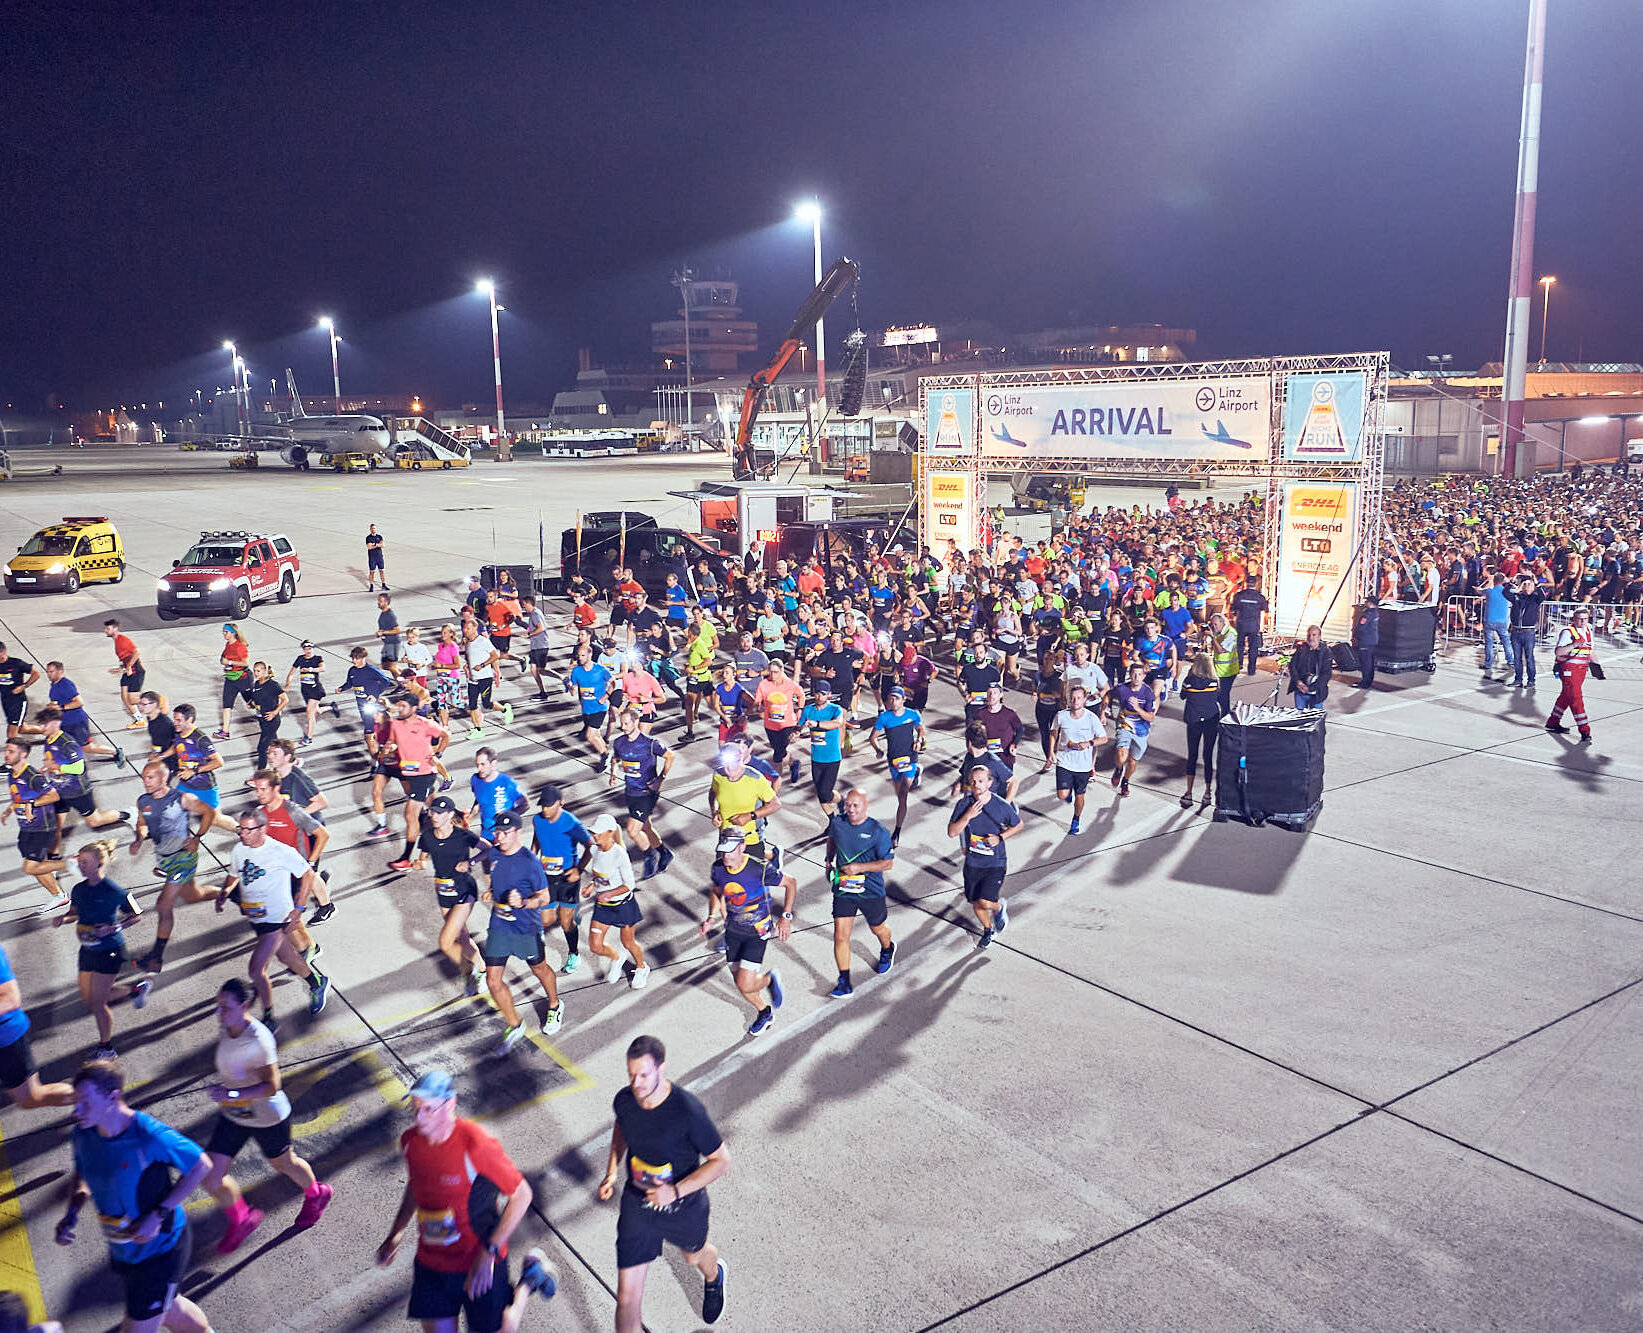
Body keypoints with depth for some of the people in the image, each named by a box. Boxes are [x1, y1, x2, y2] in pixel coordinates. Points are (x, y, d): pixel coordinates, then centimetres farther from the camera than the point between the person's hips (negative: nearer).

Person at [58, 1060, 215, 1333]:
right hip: (122, 1249, 7)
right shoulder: (83, 1135, -10)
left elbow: (201, 1166, -18)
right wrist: (72, 1214, -9)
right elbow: (82, 1177, 10)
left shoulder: (150, 1136, -29)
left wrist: (158, 1214, -23)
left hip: (160, 1249, -7)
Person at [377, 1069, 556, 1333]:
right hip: (430, 1262, 5)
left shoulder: (476, 1145, -25)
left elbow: (521, 1195, -19)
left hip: (480, 1264, -5)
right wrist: (395, 1235, 14)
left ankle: (530, 1279, 29)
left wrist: (488, 1253, -22)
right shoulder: (410, 1141, -6)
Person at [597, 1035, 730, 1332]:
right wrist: (612, 1171, -1)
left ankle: (714, 1277, 68)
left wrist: (676, 1191, -30)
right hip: (637, 1205, 2)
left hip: (684, 1207, -2)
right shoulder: (624, 1100, -17)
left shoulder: (688, 1110, -32)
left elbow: (721, 1161, -21)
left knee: (695, 1256, 31)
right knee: (627, 1296, 0)